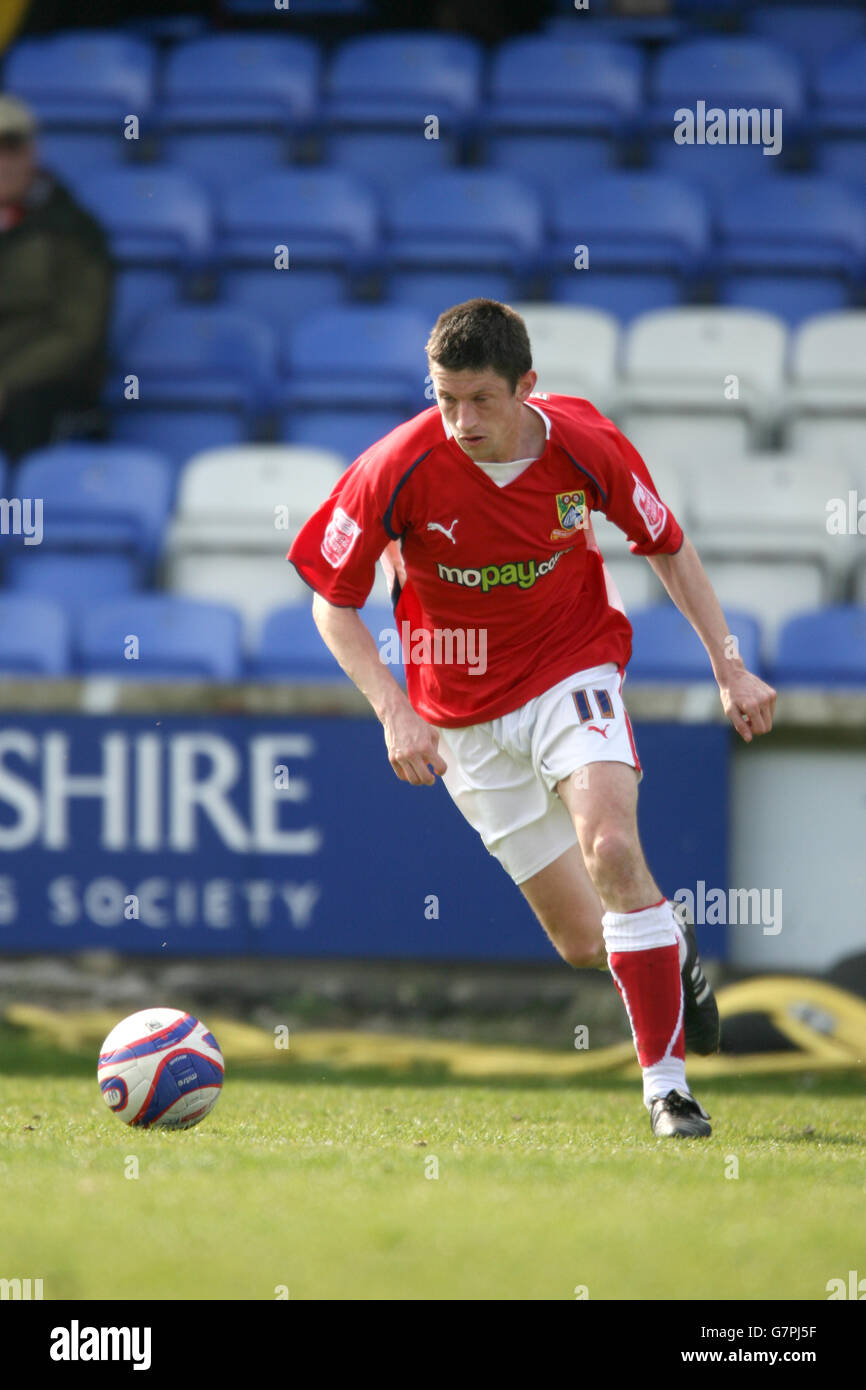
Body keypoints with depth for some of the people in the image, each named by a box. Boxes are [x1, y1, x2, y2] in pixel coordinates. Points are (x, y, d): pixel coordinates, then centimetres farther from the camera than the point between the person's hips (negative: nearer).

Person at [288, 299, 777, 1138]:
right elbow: (333, 604, -9)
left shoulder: (585, 446, -16)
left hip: (572, 667, 0)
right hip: (462, 712, 1)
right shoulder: (397, 470, -21)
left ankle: (665, 1079, -16)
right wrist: (394, 712, -20)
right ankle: (669, 948, 39)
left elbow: (668, 548, 2)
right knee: (583, 943, 1)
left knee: (611, 847, -28)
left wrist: (728, 667, 0)